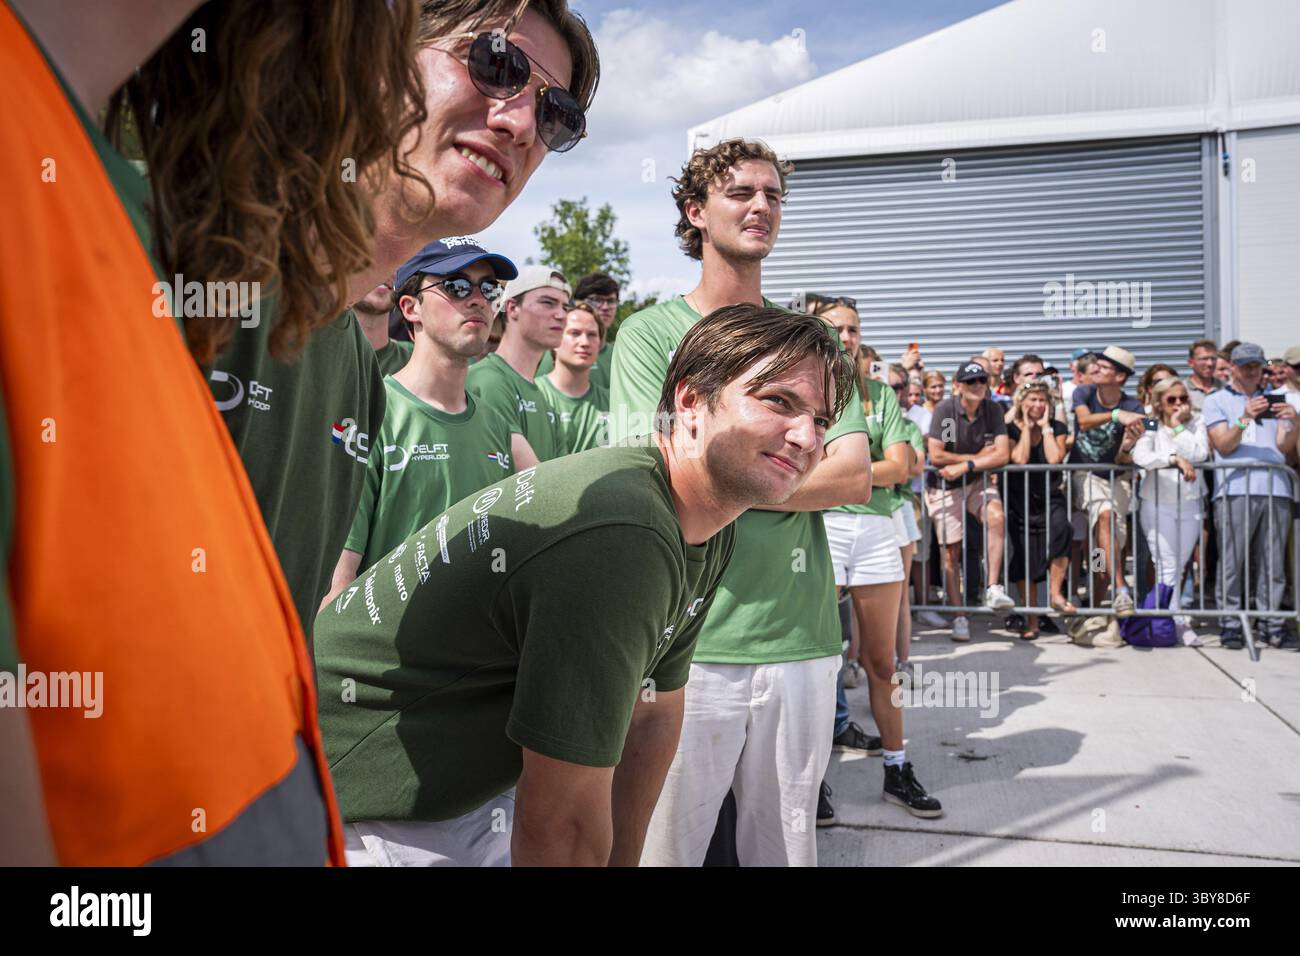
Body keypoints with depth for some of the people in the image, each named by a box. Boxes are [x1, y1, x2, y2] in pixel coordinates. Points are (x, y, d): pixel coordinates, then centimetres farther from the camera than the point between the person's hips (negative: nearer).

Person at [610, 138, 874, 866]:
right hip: (689, 636, -3)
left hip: (801, 636, 3)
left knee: (787, 845, 16)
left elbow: (854, 478, -1)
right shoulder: (651, 332, 0)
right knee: (666, 843, 9)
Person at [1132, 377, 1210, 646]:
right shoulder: (1150, 427, -2)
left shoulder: (1196, 422, 5)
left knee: (1179, 566, 9)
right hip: (1158, 504, -2)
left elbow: (1200, 454, -11)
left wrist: (1178, 427, -11)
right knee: (1167, 567, -4)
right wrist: (1176, 458, -29)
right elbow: (1140, 456, -21)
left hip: (1190, 504, 3)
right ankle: (1177, 622, 2)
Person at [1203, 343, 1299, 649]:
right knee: (1232, 560, -6)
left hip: (1275, 488, 4)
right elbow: (1223, 445, 0)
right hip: (1235, 489, -3)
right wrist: (1244, 420, -16)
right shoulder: (1216, 401, 12)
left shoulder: (1274, 401, 23)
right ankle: (1230, 623, -1)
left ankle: (1271, 622, 7)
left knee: (1273, 561, 2)